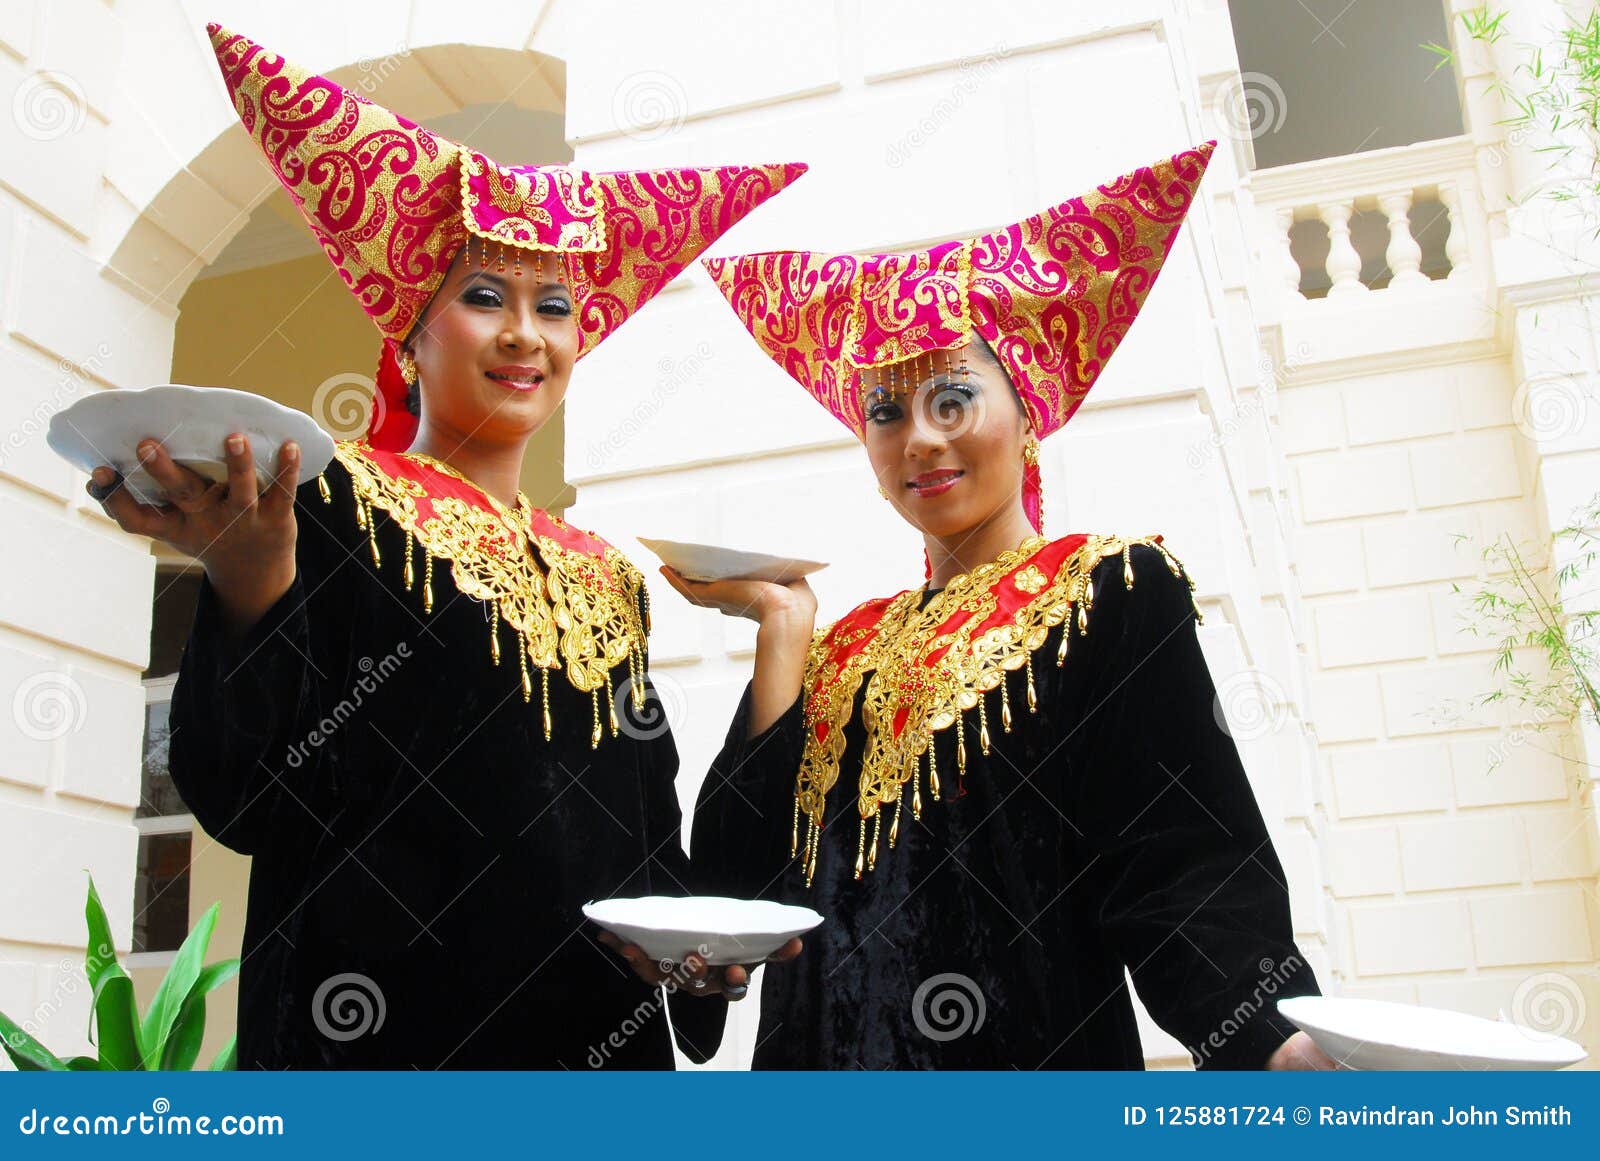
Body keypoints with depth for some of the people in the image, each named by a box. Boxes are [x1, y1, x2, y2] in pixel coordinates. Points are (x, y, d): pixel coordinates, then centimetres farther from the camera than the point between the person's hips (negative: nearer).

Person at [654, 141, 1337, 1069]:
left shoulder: (1117, 592, -4)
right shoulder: (850, 648, 9)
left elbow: (1181, 883, -13)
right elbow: (739, 874, -2)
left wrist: (1286, 1044, -31)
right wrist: (781, 623, -2)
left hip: (1035, 1057, -4)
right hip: (824, 1060, 5)